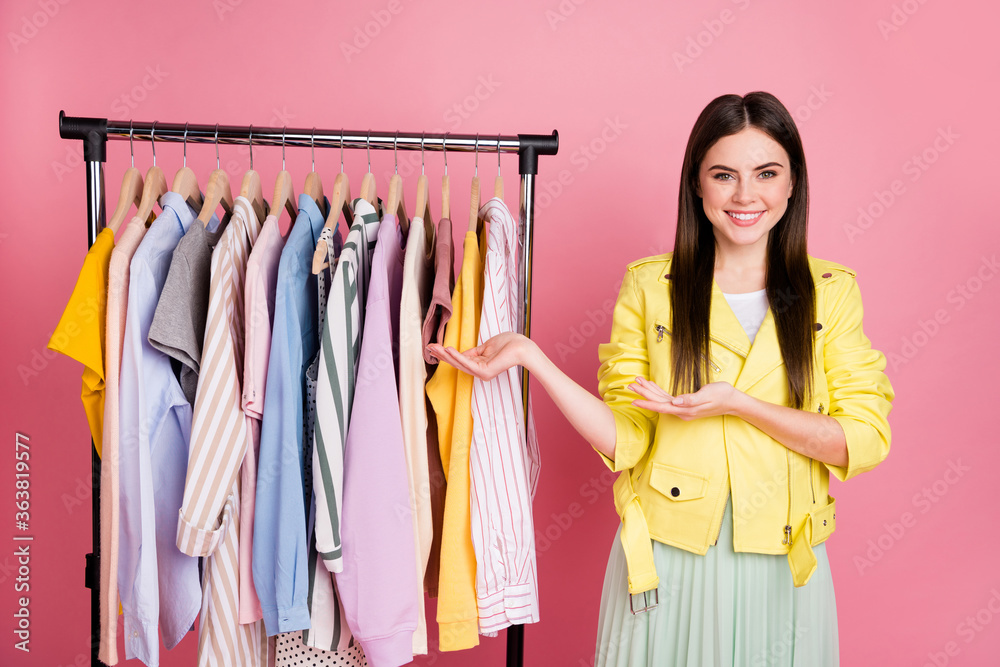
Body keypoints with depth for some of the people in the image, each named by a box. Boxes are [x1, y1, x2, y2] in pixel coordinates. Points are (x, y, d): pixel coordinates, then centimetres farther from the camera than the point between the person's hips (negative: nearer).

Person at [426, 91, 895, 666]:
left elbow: (865, 438, -7)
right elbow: (625, 440, -5)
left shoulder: (831, 290, 0)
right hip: (665, 560, 0)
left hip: (783, 568, 1)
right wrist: (531, 356, -15)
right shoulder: (648, 286, -1)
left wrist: (738, 404, -20)